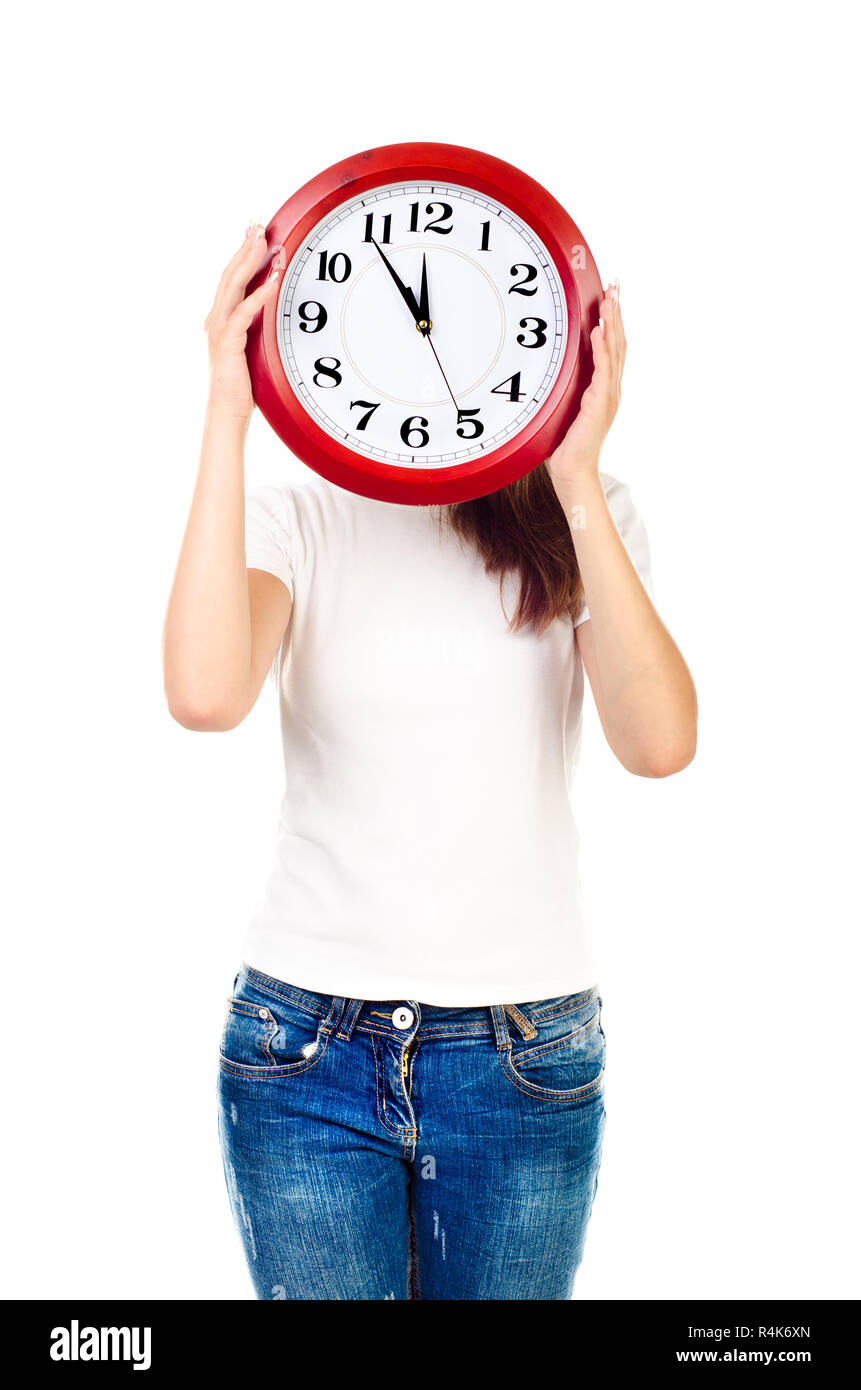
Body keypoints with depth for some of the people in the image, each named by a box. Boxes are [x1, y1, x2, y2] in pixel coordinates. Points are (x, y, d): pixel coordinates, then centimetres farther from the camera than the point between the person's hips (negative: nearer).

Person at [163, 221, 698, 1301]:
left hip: (525, 1057, 1)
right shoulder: (300, 519, 0)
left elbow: (659, 742, -15)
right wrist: (226, 419, -19)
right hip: (307, 1043, -1)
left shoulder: (577, 523, 2)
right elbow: (205, 693, -22)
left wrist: (577, 481, -19)